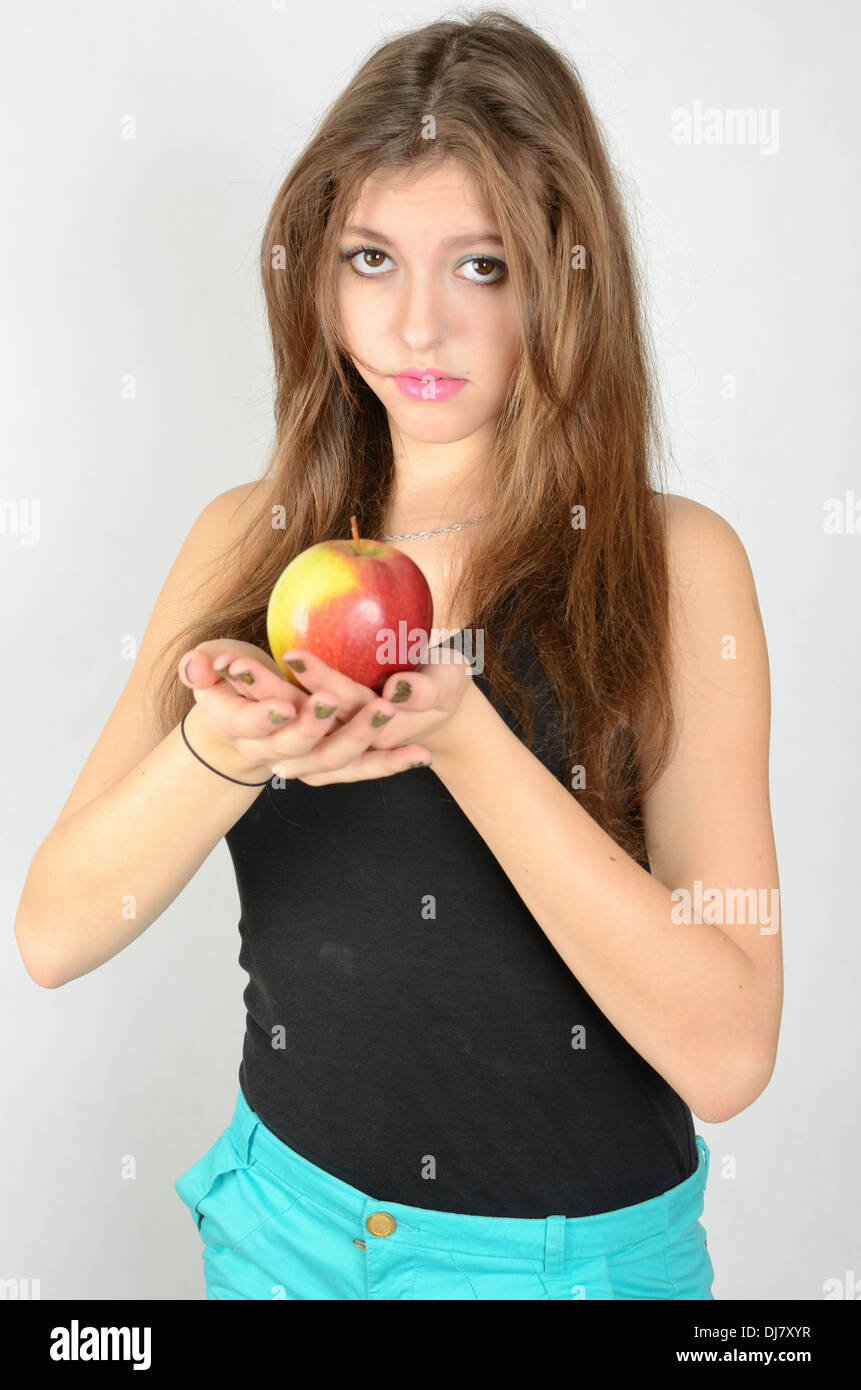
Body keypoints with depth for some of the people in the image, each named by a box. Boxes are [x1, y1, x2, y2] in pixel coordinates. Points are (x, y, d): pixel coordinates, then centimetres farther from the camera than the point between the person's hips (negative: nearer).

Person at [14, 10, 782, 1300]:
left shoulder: (673, 563, -15)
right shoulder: (248, 539, -6)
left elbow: (724, 1054, -21)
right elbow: (52, 934, -10)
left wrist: (465, 737, -32)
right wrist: (222, 750, -29)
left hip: (576, 1248, -2)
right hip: (289, 1217, 3)